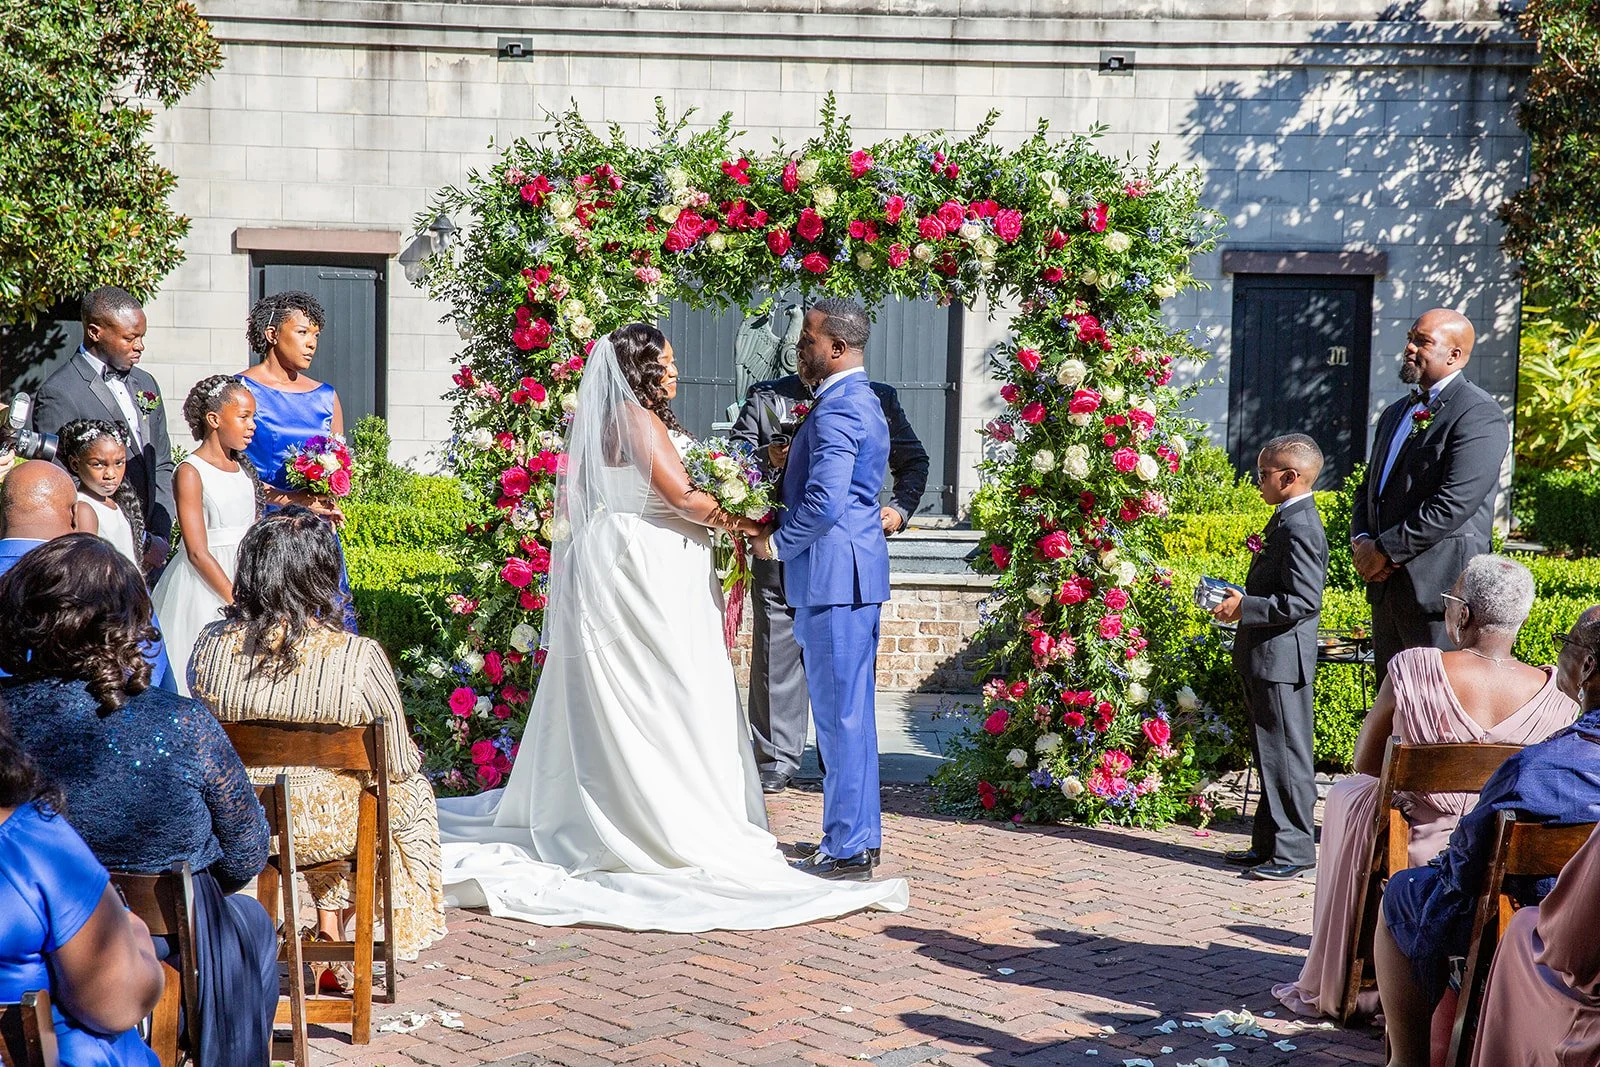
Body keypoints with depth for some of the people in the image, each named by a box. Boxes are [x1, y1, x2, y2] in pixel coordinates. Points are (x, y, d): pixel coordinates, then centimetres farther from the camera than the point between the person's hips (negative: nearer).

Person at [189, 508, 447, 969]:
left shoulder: (212, 645, -12)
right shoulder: (359, 658, -22)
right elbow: (399, 765, -11)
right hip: (325, 833, -3)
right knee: (411, 792, 29)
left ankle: (330, 929, 44)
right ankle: (334, 927, 39)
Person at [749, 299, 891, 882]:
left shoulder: (837, 409, -16)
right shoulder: (862, 402, 18)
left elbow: (822, 503, -25)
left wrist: (776, 543, -9)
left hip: (833, 576, -11)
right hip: (854, 576, 11)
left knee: (839, 713, -6)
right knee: (852, 711, 15)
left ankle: (845, 851, -2)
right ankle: (859, 834, 23)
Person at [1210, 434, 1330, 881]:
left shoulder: (1300, 527, -18)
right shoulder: (1286, 520, 14)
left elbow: (1303, 601, -24)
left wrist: (1245, 607, -21)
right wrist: (1241, 600, 10)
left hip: (1282, 659, -11)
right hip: (1264, 659, 11)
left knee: (1286, 756, -5)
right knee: (1269, 755, 16)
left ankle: (1293, 850, 0)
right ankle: (1268, 844, 23)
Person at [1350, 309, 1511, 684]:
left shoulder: (1478, 414, -11)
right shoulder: (1395, 413, 19)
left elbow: (1453, 504, -19)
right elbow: (1369, 489, 22)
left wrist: (1386, 549, -15)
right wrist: (1361, 539, 1)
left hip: (1440, 585, -9)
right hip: (1386, 584, 9)